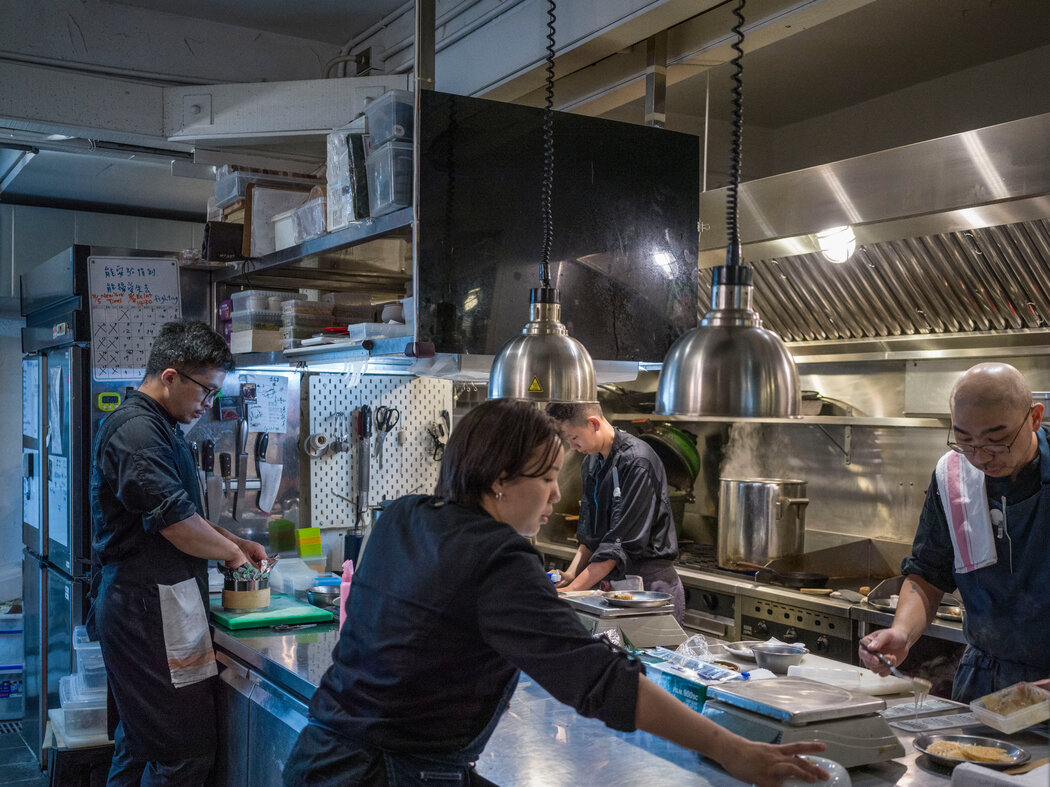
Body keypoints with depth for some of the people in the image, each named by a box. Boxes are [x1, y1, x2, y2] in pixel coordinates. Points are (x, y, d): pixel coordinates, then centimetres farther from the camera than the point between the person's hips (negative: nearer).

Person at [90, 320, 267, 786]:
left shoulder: (158, 427, 17)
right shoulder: (136, 430, -17)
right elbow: (177, 522, -22)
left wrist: (236, 543, 14)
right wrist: (231, 552, -5)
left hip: (137, 603, 11)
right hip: (150, 606, -11)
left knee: (142, 739, 19)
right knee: (188, 748, -7)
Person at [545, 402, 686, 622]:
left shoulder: (637, 463, -17)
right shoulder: (591, 463, 10)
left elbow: (622, 541, -21)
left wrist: (573, 590, -21)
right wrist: (572, 573, -4)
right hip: (613, 583, 7)